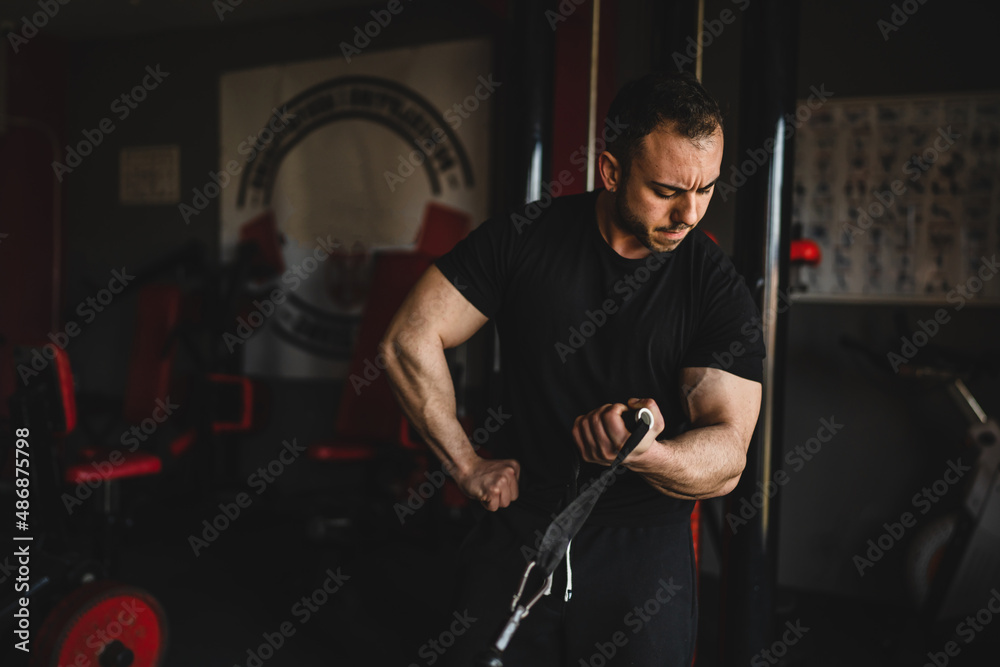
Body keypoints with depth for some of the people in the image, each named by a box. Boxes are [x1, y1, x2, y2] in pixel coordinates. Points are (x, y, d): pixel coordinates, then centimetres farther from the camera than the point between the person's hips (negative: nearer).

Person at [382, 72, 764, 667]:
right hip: (516, 534, 1)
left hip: (643, 551, 0)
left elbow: (726, 458, -14)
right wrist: (468, 465, -3)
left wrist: (643, 453, -36)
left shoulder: (720, 291, -8)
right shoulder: (526, 237, -6)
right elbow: (410, 340, -2)